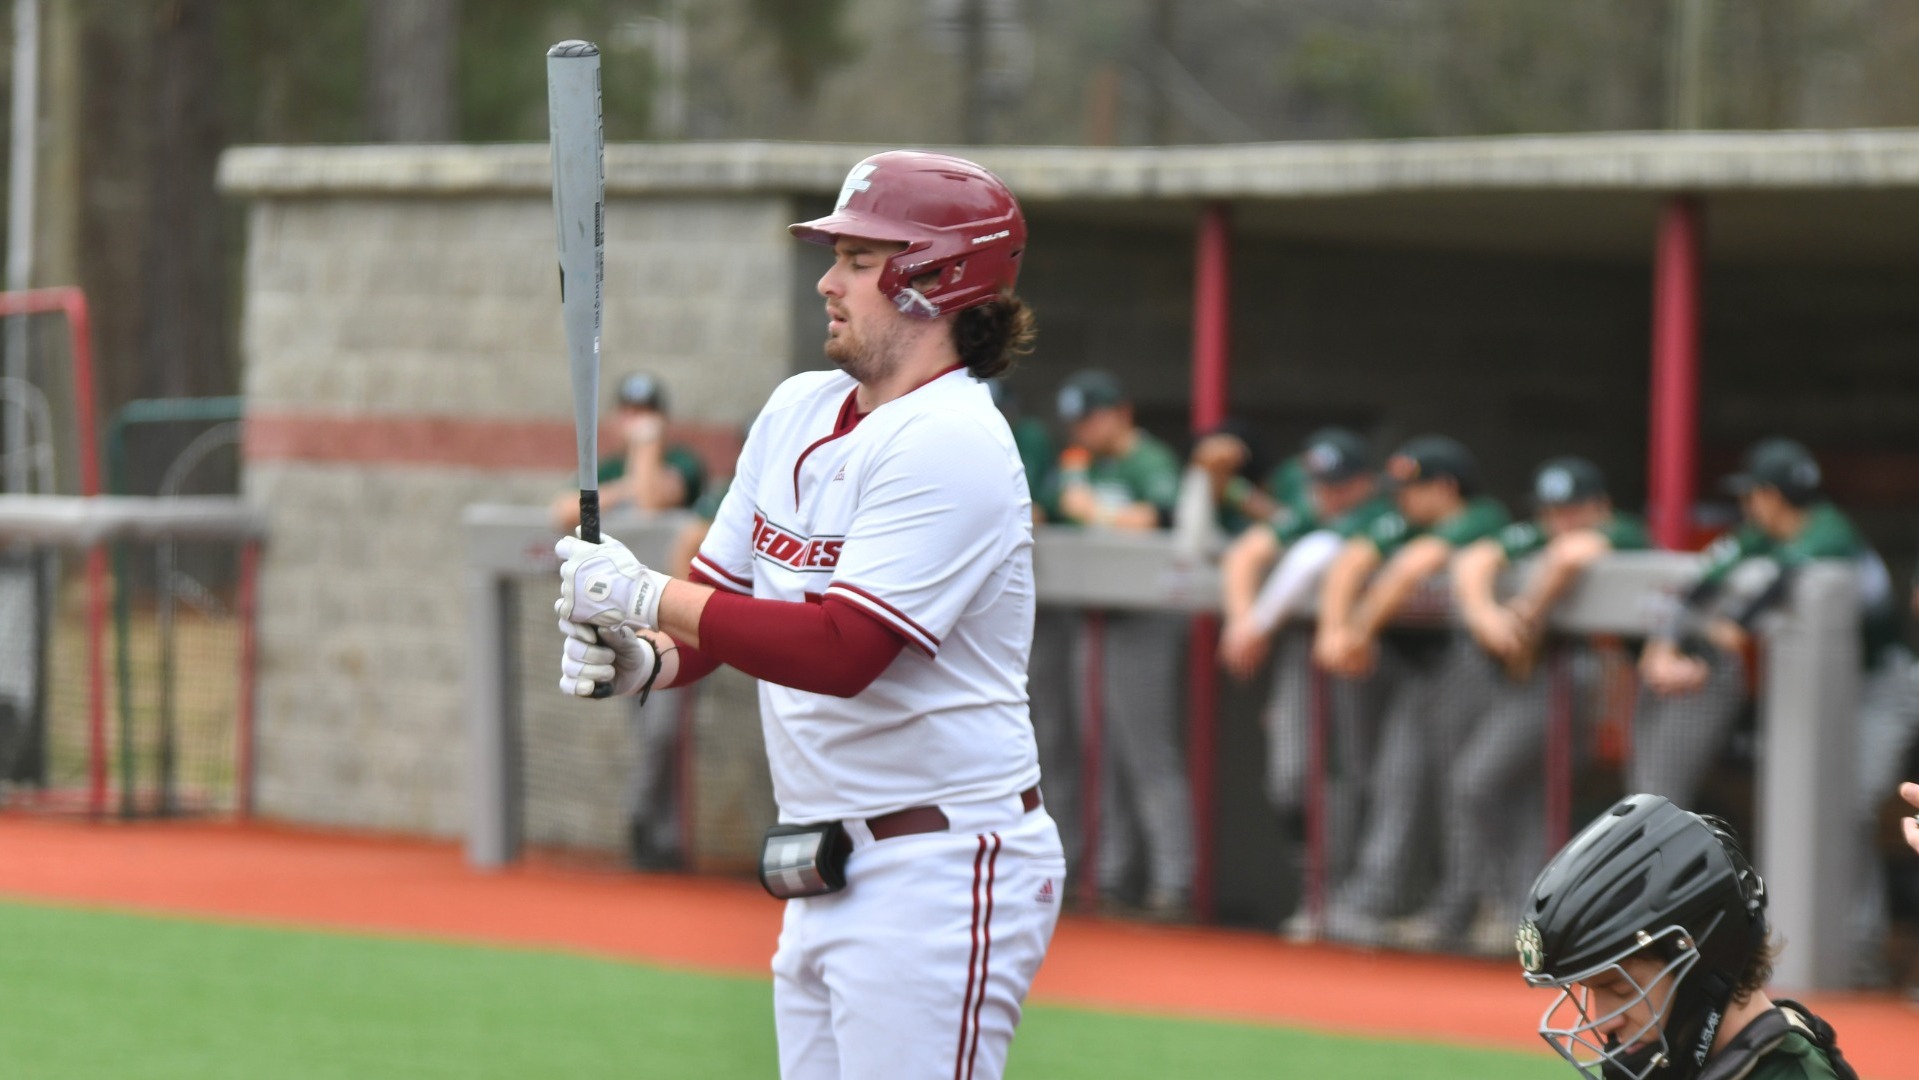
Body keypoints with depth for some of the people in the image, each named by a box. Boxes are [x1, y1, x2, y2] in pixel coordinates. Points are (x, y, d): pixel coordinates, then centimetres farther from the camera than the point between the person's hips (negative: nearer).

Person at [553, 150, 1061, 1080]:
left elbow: (839, 652, -25)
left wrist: (645, 595, -19)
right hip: (822, 879, 9)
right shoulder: (798, 410, 12)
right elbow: (722, 597, 15)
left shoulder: (951, 443, -16)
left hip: (940, 871, -9)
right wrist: (639, 659, -7)